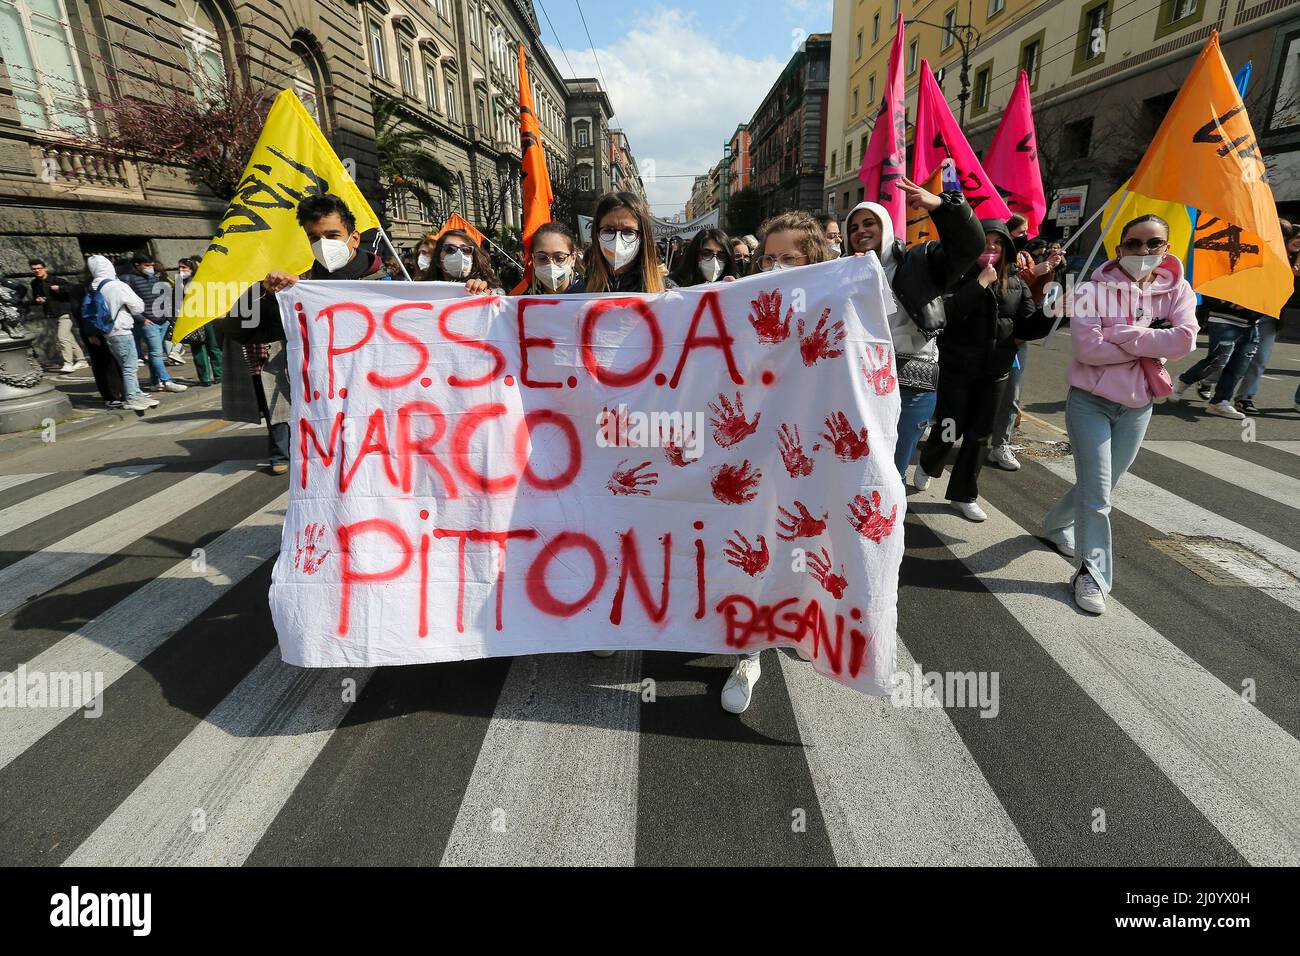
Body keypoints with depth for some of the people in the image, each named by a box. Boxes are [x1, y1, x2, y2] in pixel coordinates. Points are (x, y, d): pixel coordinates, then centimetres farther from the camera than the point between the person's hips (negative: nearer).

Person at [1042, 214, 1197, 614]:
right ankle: (1092, 574, 6)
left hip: (1137, 405, 4)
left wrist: (1120, 334, -19)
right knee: (1097, 494, -6)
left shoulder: (1177, 291, 2)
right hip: (1090, 401, -4)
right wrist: (1150, 346, -14)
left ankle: (1057, 525, 44)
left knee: (1099, 487, 17)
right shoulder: (1095, 290, -8)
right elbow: (1087, 347, -21)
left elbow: (1184, 340, -15)